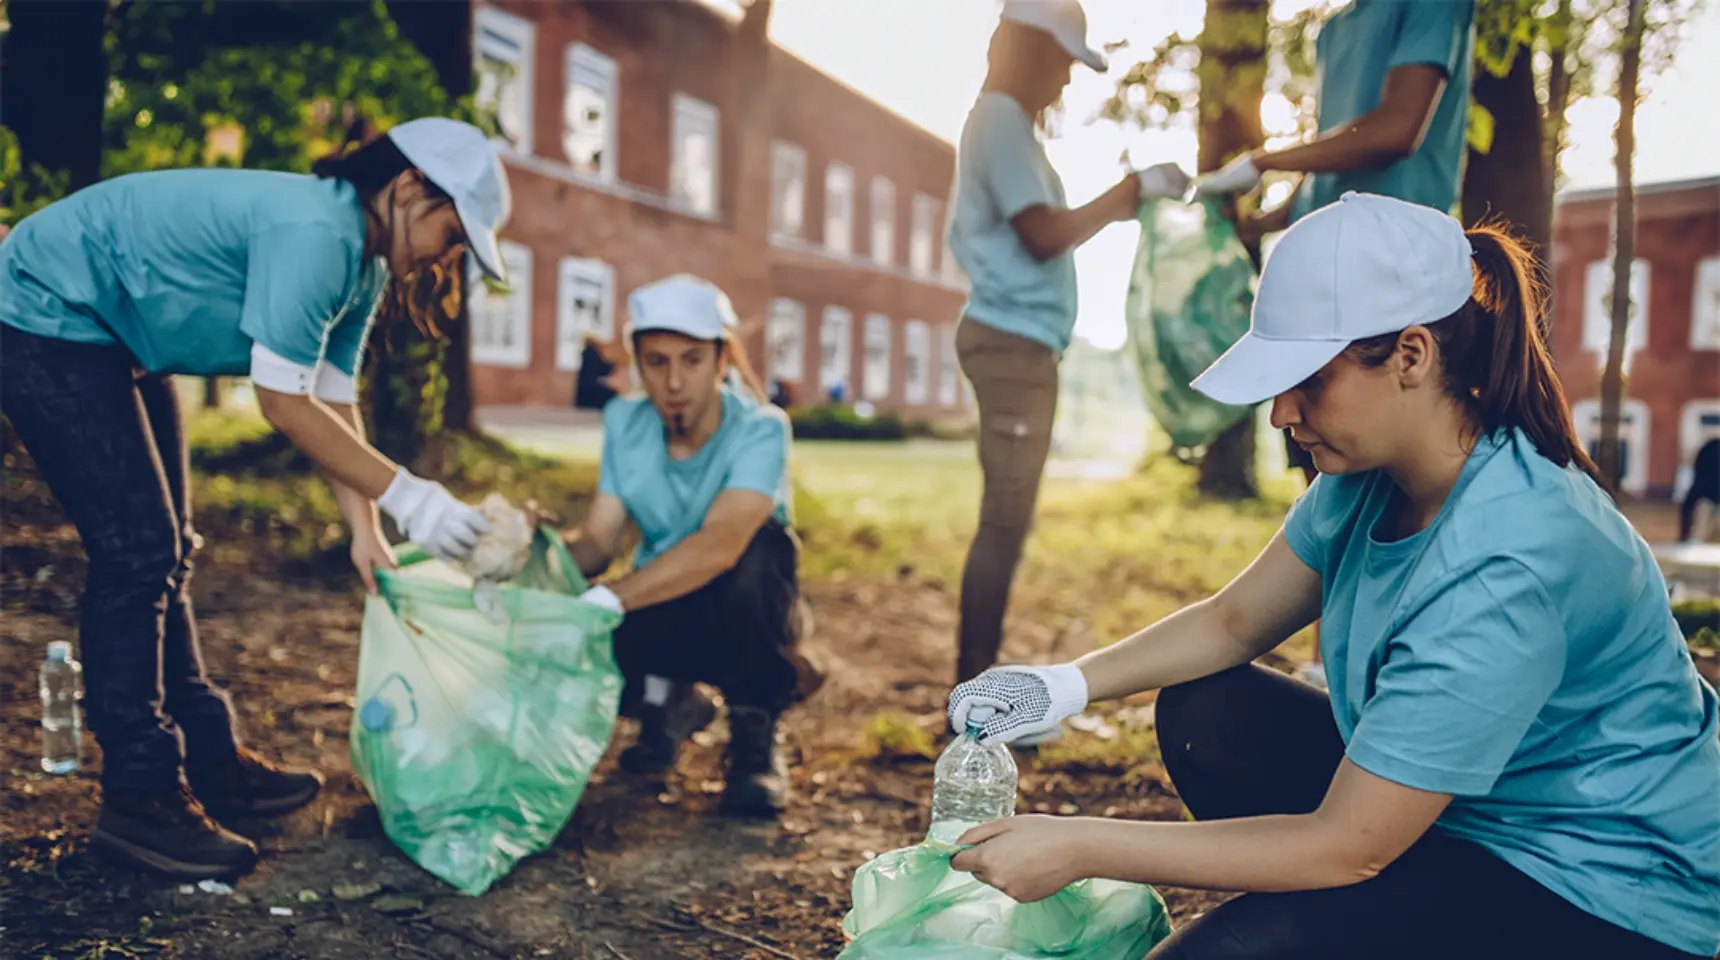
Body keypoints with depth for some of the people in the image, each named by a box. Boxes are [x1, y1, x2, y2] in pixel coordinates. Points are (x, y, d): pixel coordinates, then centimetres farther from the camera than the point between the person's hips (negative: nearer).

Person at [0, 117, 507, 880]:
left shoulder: (362, 264, 1)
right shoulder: (314, 232, -29)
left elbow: (333, 403, 1)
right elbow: (283, 402, -29)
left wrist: (365, 531, -5)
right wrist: (403, 495, -25)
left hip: (114, 339, 10)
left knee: (161, 556, 11)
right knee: (135, 557, -13)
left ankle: (209, 761, 20)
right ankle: (140, 799, -4)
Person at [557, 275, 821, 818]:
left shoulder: (761, 429, -22)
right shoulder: (625, 422, -6)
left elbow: (719, 545, -38)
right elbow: (598, 542, -9)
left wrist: (608, 599, -47)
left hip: (745, 621, -3)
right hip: (661, 619, 4)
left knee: (760, 549, -37)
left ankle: (755, 732, -13)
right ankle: (667, 703, 8)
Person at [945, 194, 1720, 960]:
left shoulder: (1504, 573, -33)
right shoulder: (1370, 474, -8)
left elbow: (1346, 848, -28)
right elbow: (1234, 619, 4)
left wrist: (1079, 849, -26)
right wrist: (1066, 685, -10)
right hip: (1445, 799, 8)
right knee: (1204, 717, 1)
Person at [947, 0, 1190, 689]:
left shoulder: (1003, 121, 21)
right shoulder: (1000, 119, -10)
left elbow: (1037, 232, 21)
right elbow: (1044, 234, -18)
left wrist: (1122, 204, 14)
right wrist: (1132, 189, -10)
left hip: (1017, 342, 10)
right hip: (1014, 341, -10)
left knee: (1007, 522, 11)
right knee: (1005, 523, -10)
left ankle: (979, 686, 18)